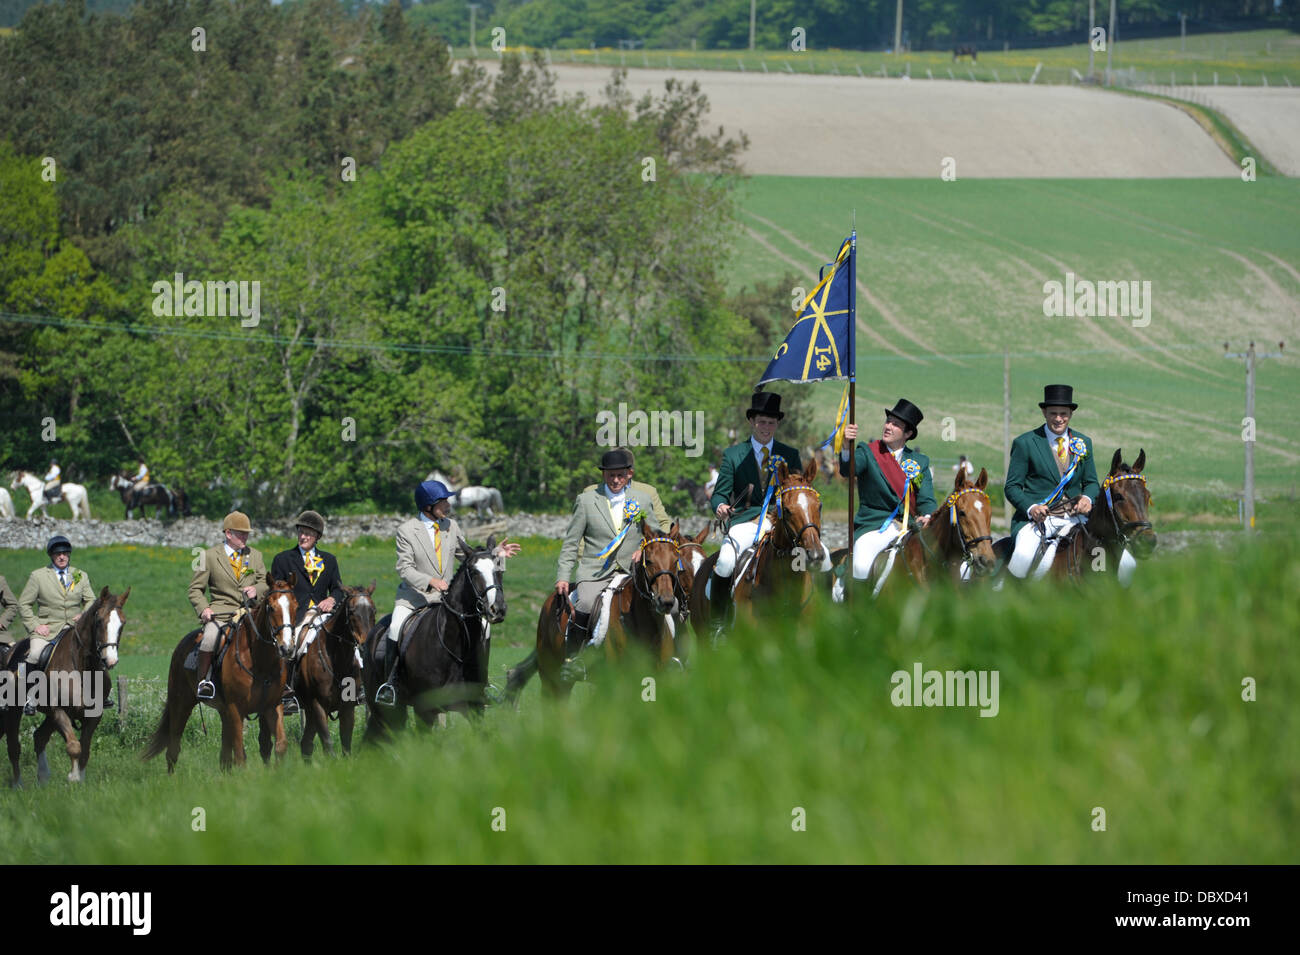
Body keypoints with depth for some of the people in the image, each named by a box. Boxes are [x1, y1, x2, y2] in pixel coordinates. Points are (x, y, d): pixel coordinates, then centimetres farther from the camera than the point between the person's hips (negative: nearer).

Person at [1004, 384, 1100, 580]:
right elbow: (1012, 487, 3)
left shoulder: (1084, 443, 15)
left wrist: (1087, 498, -5)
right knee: (1023, 556, -33)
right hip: (1038, 517, -3)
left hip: (1075, 517, 3)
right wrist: (1031, 508, -17)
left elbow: (1091, 482, 20)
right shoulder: (1025, 443, 3)